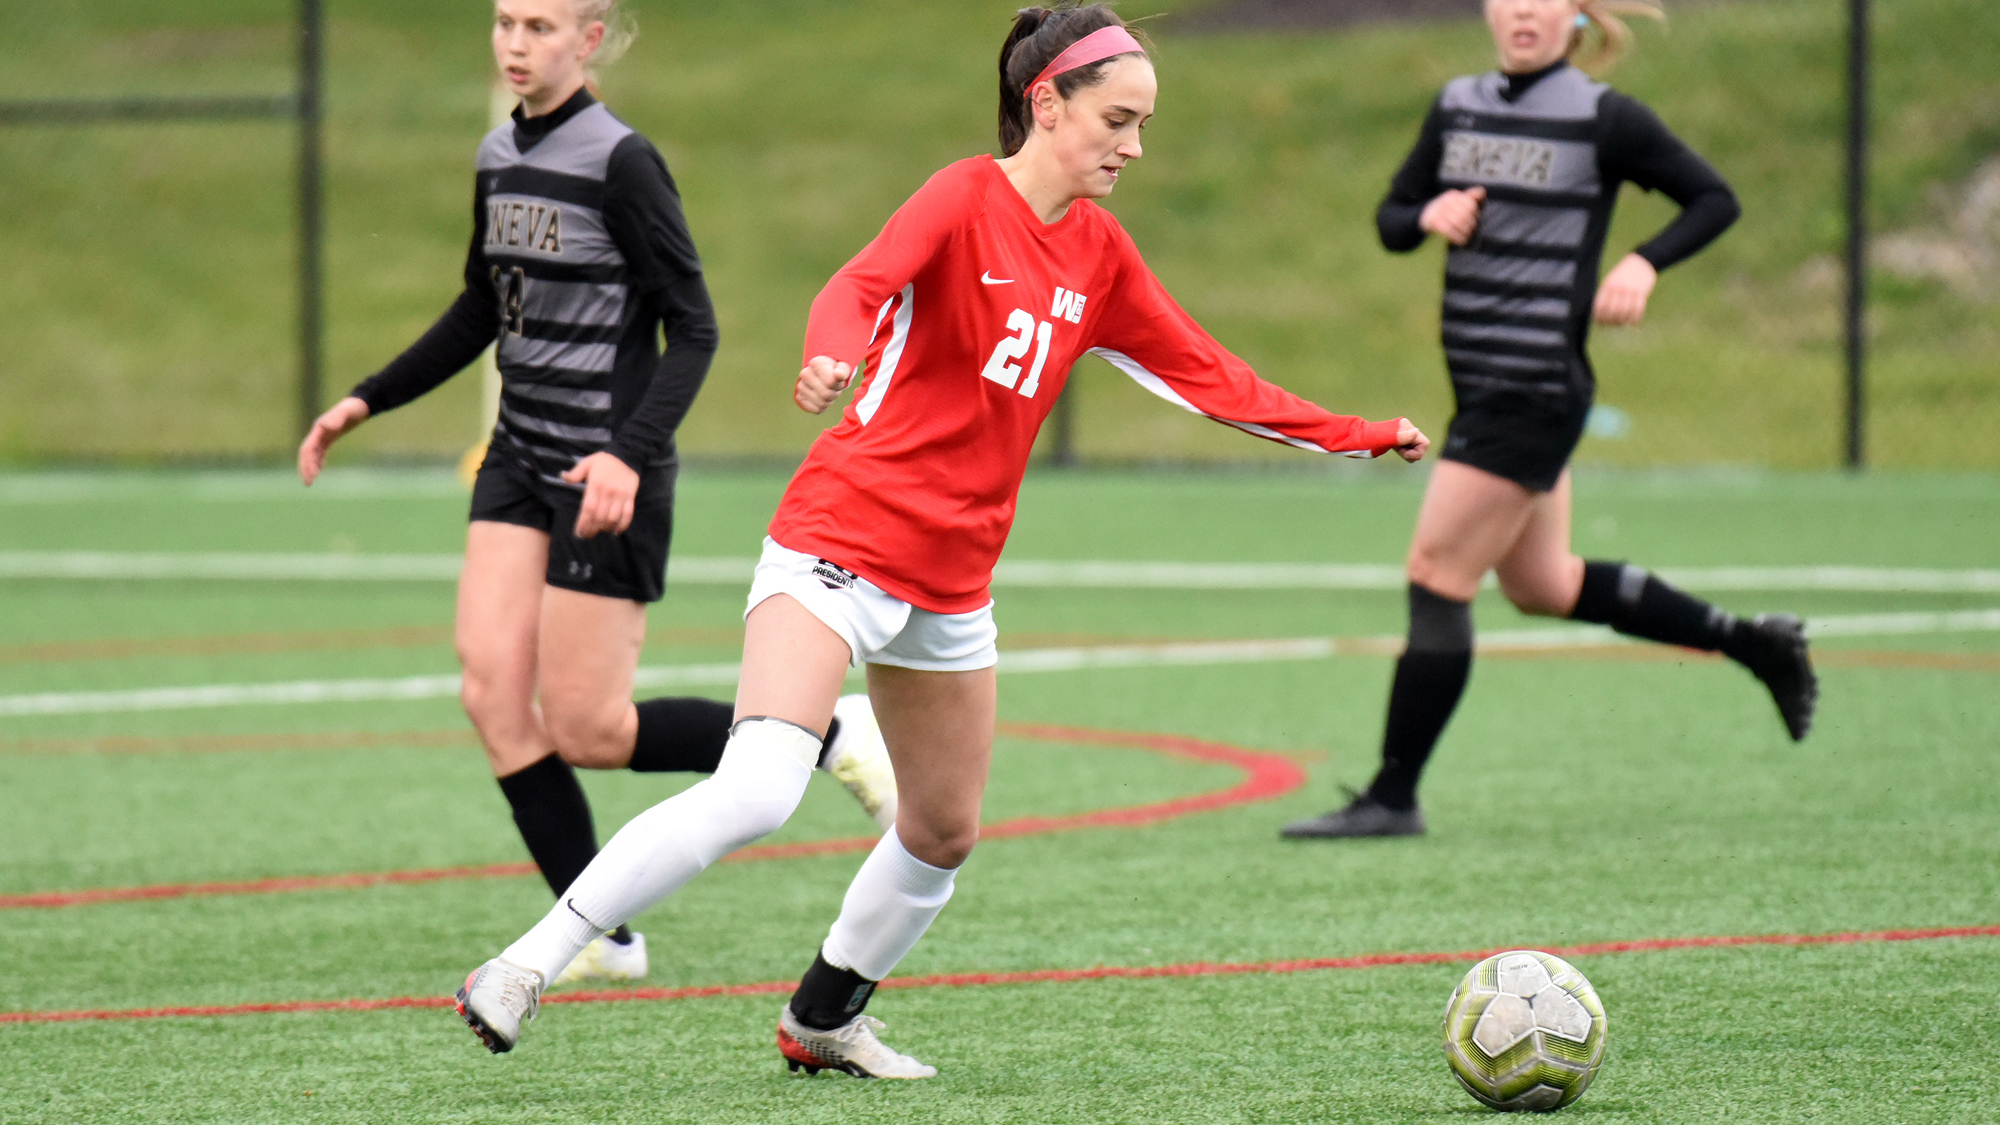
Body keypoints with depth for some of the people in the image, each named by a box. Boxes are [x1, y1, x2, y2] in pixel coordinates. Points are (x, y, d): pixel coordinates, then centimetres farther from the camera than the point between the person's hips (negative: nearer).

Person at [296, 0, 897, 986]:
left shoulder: (619, 162, -14)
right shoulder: (498, 158, 8)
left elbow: (693, 329, -15)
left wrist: (632, 454, -28)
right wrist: (365, 403, 18)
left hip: (607, 473, -7)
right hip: (519, 460, 7)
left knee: (583, 730, -5)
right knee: (493, 693, -7)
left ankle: (832, 738, 12)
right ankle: (601, 939, 2)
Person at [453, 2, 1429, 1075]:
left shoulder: (1099, 252, 10)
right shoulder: (966, 199, -11)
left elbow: (1205, 373, 19)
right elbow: (863, 283, -29)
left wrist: (1358, 435, 19)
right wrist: (832, 354, -51)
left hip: (952, 583, 8)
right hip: (841, 544, -8)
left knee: (943, 835, 15)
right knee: (755, 794, -23)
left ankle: (825, 1018, 36)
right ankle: (527, 965, -18)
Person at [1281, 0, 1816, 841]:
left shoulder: (1603, 119, -9)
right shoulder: (1457, 107, 9)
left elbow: (1714, 199, -3)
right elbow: (1391, 218, 15)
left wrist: (1644, 264, -19)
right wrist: (1428, 215, -8)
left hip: (1539, 386, -8)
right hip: (1480, 383, 8)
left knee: (1437, 578, -8)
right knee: (1543, 586, 18)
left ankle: (1393, 798, 0)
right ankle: (1754, 643, 32)